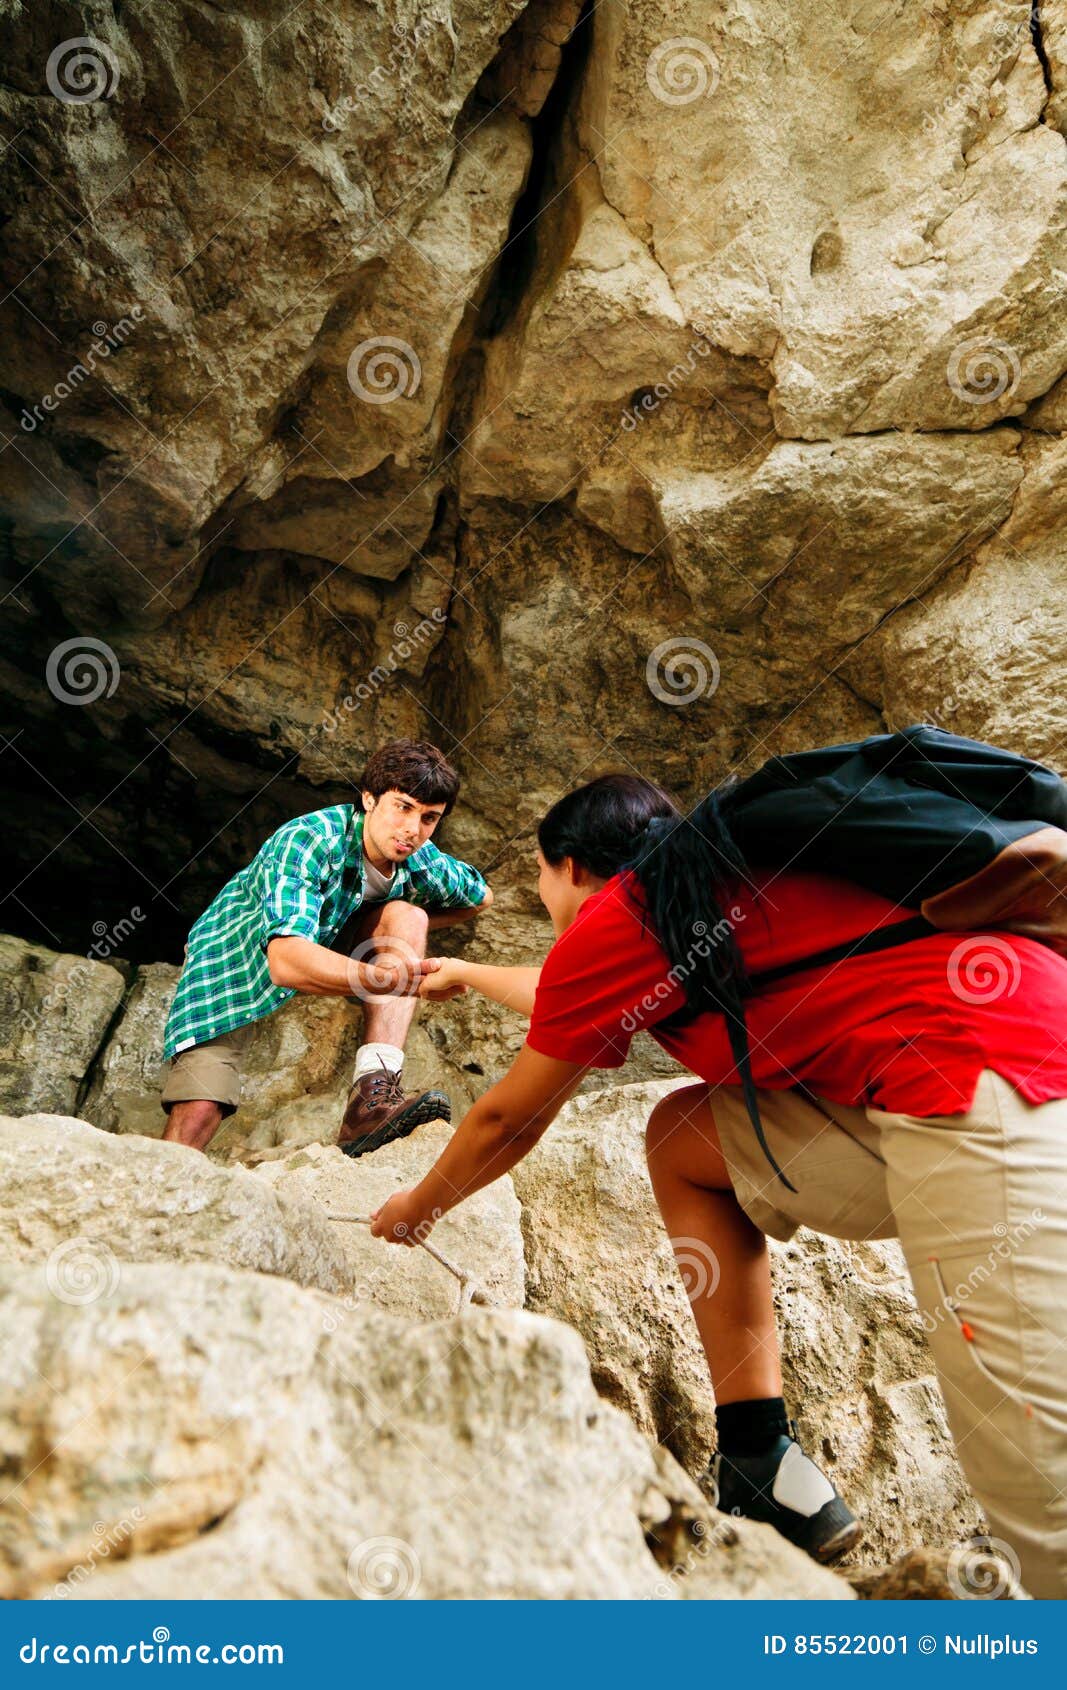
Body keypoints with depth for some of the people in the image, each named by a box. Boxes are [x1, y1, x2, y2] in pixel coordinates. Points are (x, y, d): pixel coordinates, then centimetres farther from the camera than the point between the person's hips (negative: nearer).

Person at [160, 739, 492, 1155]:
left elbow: (480, 896, 9)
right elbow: (286, 960, -47)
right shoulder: (308, 841, -32)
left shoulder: (420, 862, -14)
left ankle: (372, 1097, -29)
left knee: (405, 914, -21)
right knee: (198, 1114, -22)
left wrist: (404, 931, -5)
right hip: (233, 958, -4)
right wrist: (390, 978, -60)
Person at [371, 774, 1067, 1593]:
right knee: (681, 1137, 14)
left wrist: (414, 1209, 29)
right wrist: (468, 974, 61)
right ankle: (764, 1471, 15)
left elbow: (506, 1121, 10)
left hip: (978, 1072, -10)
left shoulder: (616, 917, -2)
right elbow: (566, 998, 44)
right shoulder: (695, 883, 23)